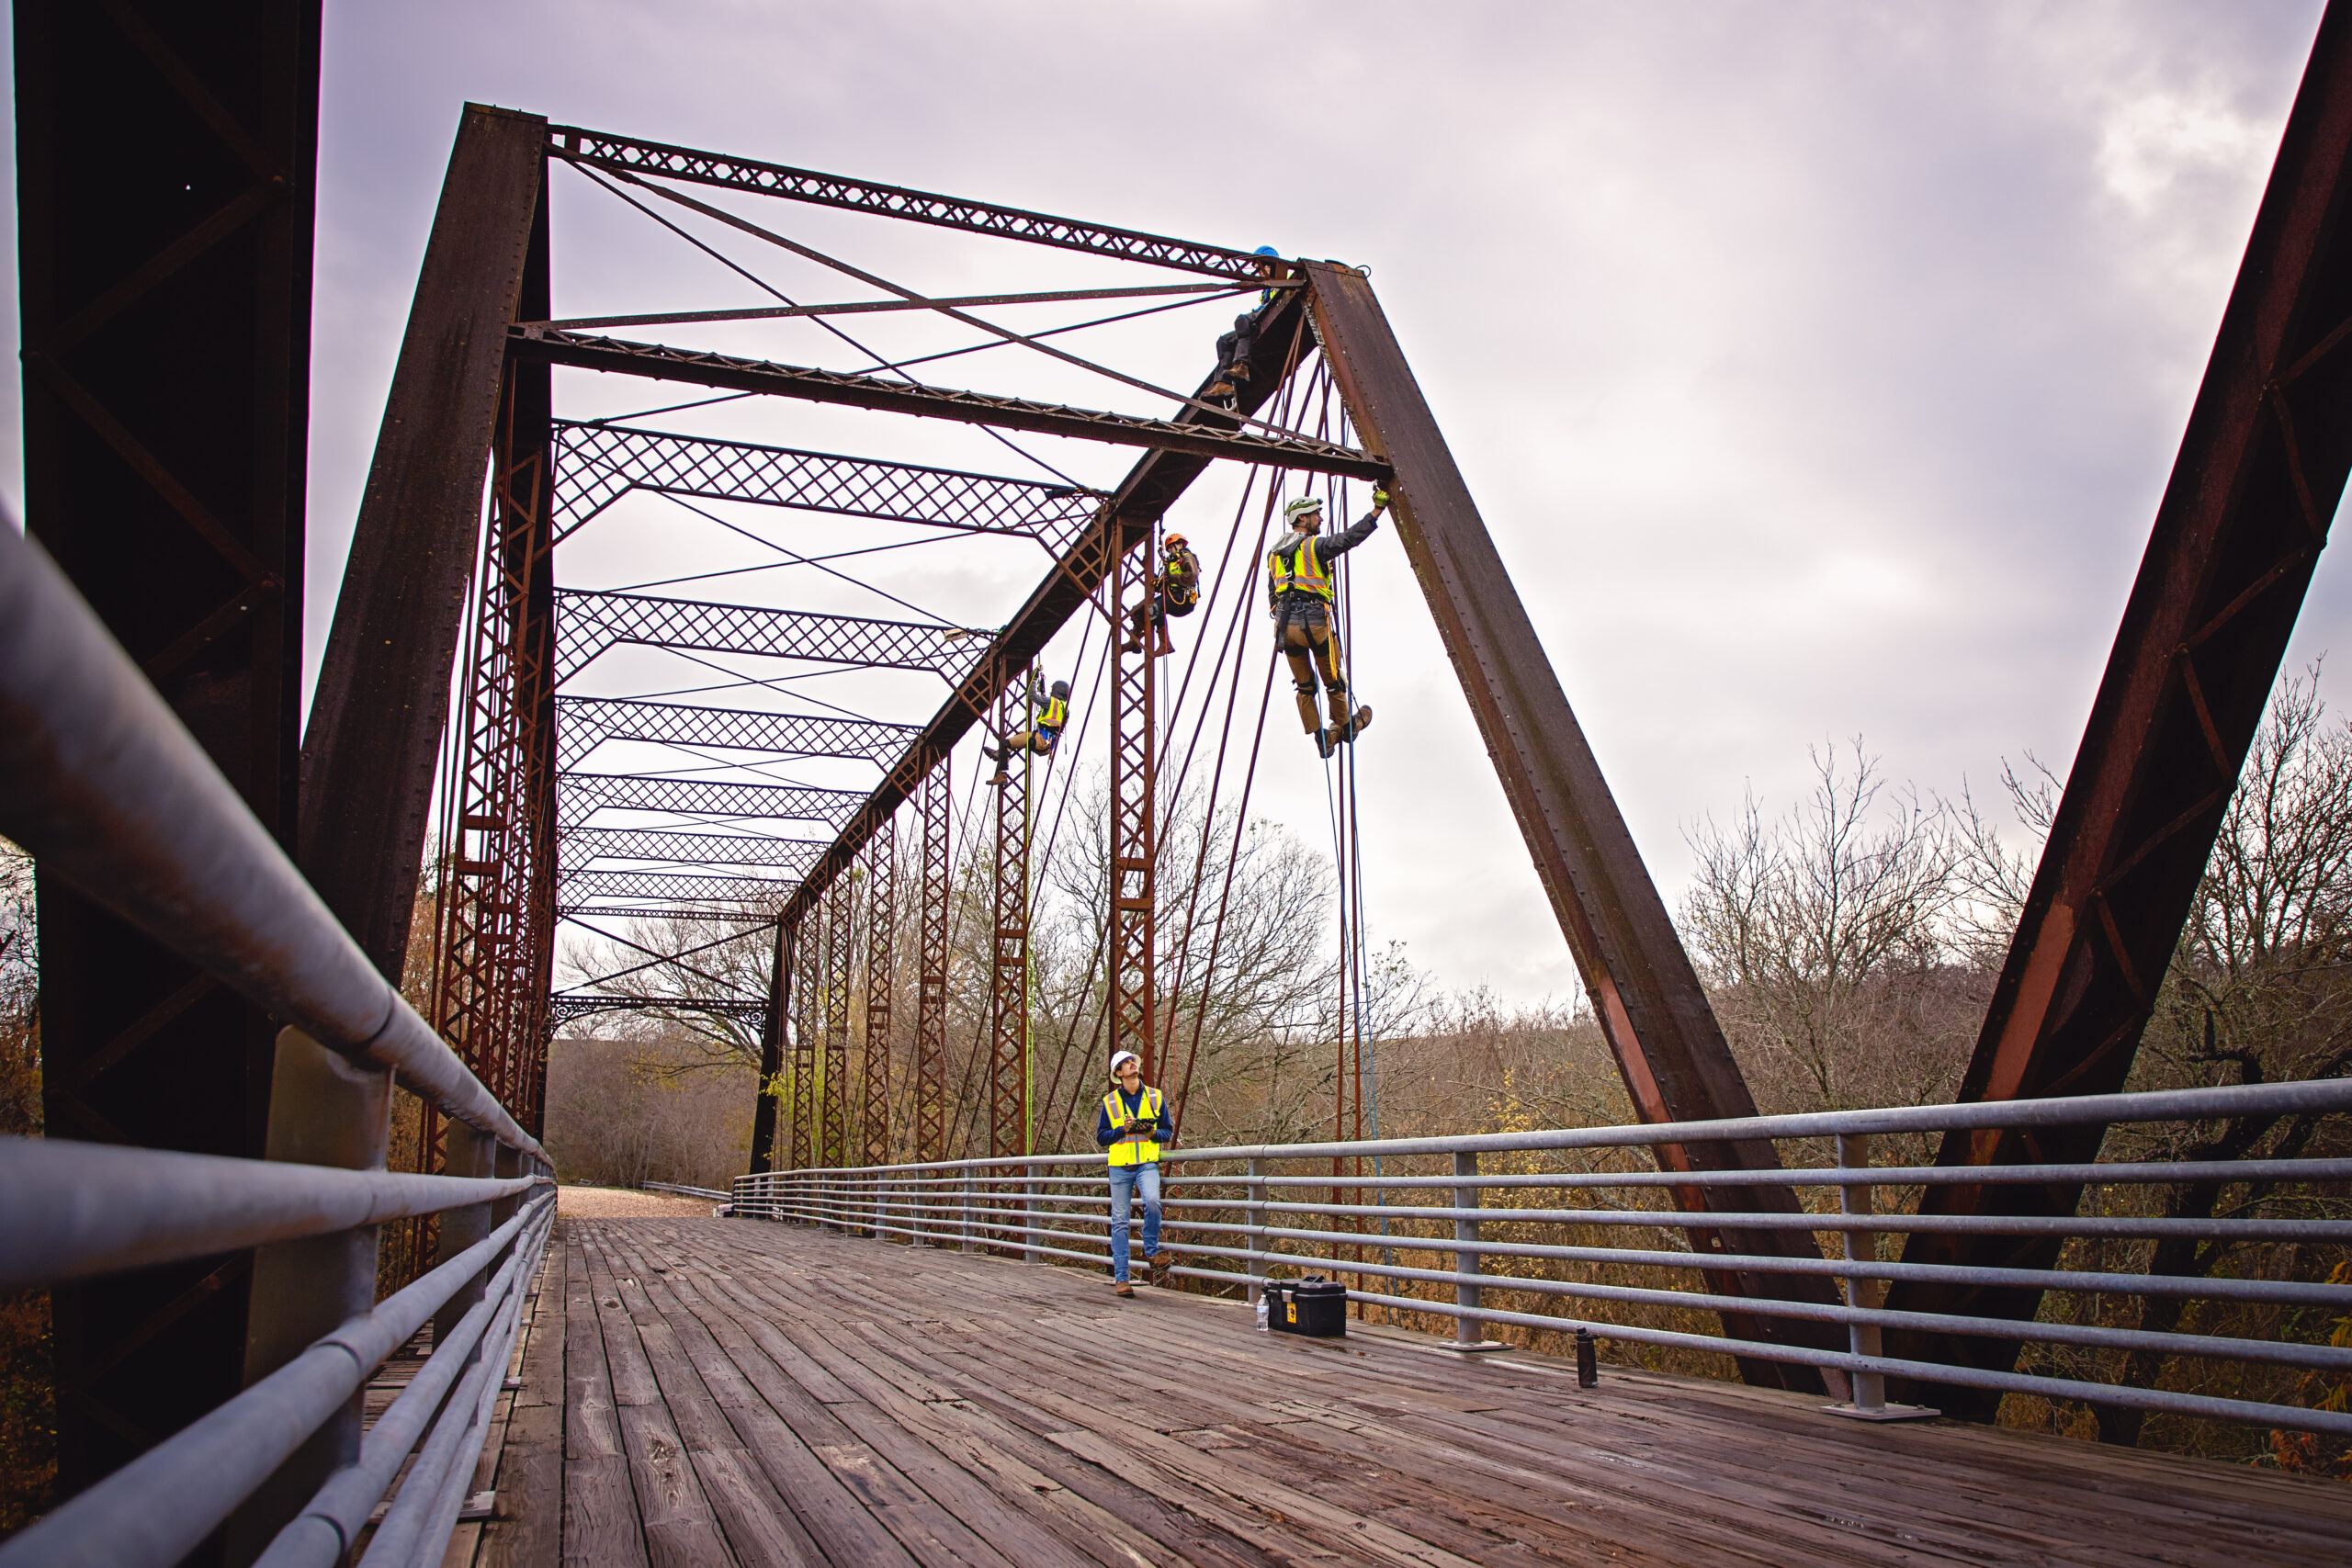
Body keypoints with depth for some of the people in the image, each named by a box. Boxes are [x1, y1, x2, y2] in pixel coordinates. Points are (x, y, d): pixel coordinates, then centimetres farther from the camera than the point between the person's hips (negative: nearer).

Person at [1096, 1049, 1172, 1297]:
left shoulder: (1155, 1097, 8)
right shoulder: (1110, 1101, 6)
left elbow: (1168, 1131, 12)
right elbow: (1101, 1137, 6)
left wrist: (1152, 1132, -9)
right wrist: (1124, 1129, -10)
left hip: (1147, 1164, 0)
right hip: (1119, 1166, 1)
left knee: (1152, 1201, -28)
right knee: (1119, 1221, 1)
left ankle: (1151, 1251, -4)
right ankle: (1120, 1278, 7)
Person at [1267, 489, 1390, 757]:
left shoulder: (1274, 552, 17)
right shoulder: (1315, 545, -4)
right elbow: (1349, 539, -16)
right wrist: (1377, 510, -14)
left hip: (1284, 624, 6)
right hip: (1314, 623, -6)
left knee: (1304, 686, 14)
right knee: (1333, 681, 15)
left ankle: (1321, 737, 15)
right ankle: (1345, 726, 31)